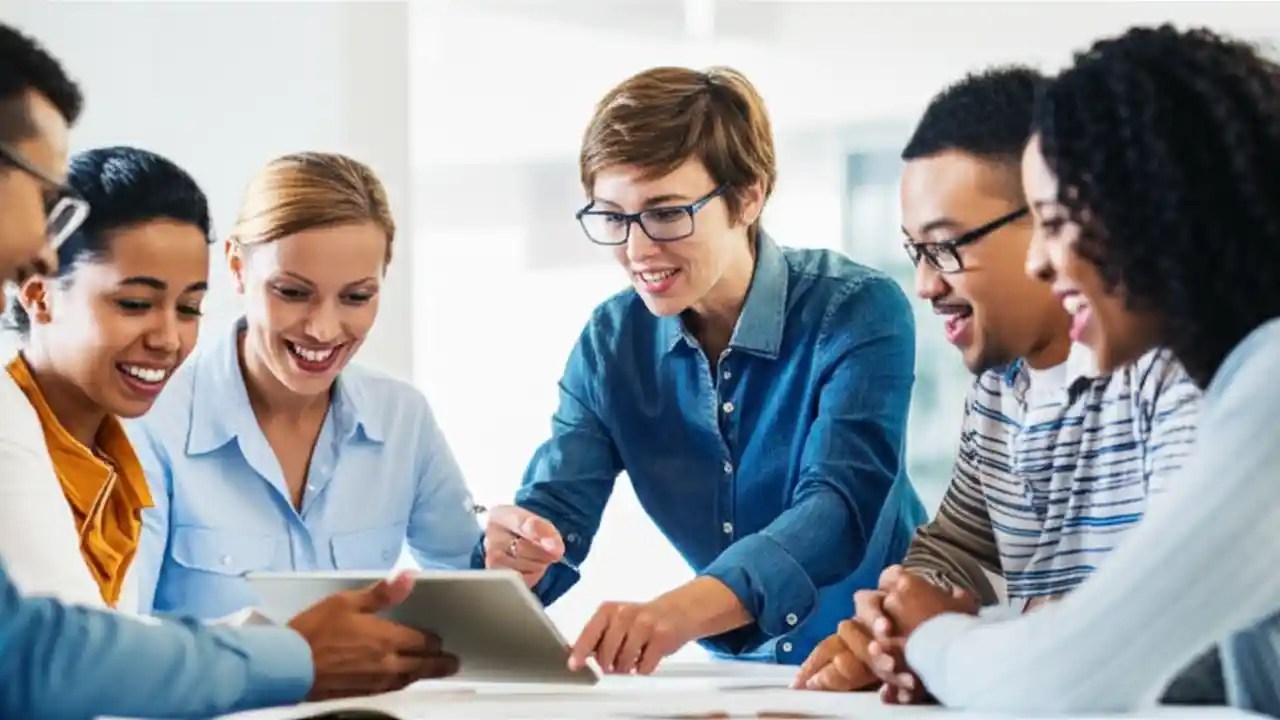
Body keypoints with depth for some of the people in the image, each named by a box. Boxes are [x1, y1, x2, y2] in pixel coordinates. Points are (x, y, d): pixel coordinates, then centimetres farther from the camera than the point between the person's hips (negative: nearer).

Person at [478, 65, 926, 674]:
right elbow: (555, 510, -4)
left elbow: (839, 508, -27)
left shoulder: (857, 312, -14)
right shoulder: (611, 341, 0)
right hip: (736, 666, 5)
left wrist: (676, 612, -43)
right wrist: (511, 558, -29)